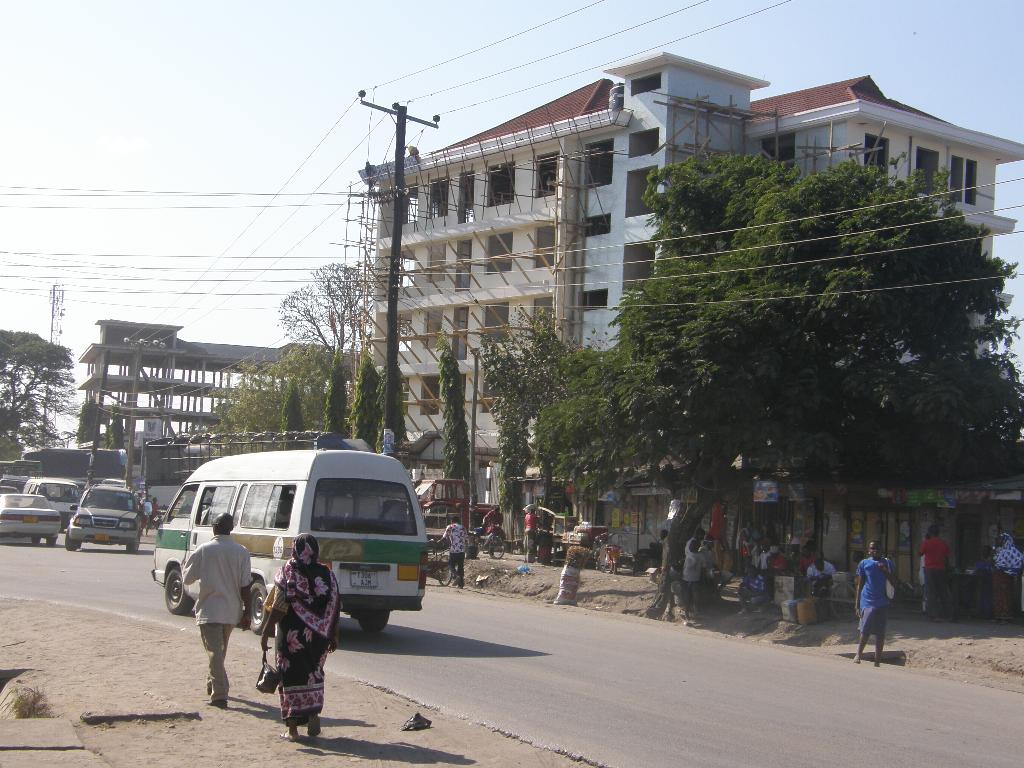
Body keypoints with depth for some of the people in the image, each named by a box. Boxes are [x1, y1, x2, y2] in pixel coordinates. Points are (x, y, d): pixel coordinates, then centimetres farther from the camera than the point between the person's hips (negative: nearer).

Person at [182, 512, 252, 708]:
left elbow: (188, 578, 0)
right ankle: (213, 684, 40)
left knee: (214, 652, -5)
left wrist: (190, 559, 18)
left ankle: (220, 694, -13)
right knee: (221, 650, 23)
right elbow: (245, 585, -4)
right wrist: (246, 612, 2)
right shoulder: (241, 552, -3)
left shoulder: (203, 550, -9)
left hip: (209, 609, -4)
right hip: (232, 611, 4)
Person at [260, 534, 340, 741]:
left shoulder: (288, 572, -9)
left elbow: (279, 608, -14)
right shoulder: (327, 574, 1)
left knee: (291, 677, 5)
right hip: (318, 636, 3)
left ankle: (293, 728, 8)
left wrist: (265, 633, -8)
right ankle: (313, 714, 14)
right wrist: (333, 636, 13)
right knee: (313, 674, 21)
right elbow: (335, 608, 3)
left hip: (291, 634, -3)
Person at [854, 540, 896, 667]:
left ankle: (877, 661, 13)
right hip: (867, 603, -2)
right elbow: (859, 585, 6)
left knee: (880, 634, 5)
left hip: (883, 603, 2)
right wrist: (857, 605, 1)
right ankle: (858, 654, 12)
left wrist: (885, 571, -9)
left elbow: (894, 583, 8)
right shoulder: (864, 563, 5)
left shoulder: (887, 563, 9)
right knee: (865, 632, -7)